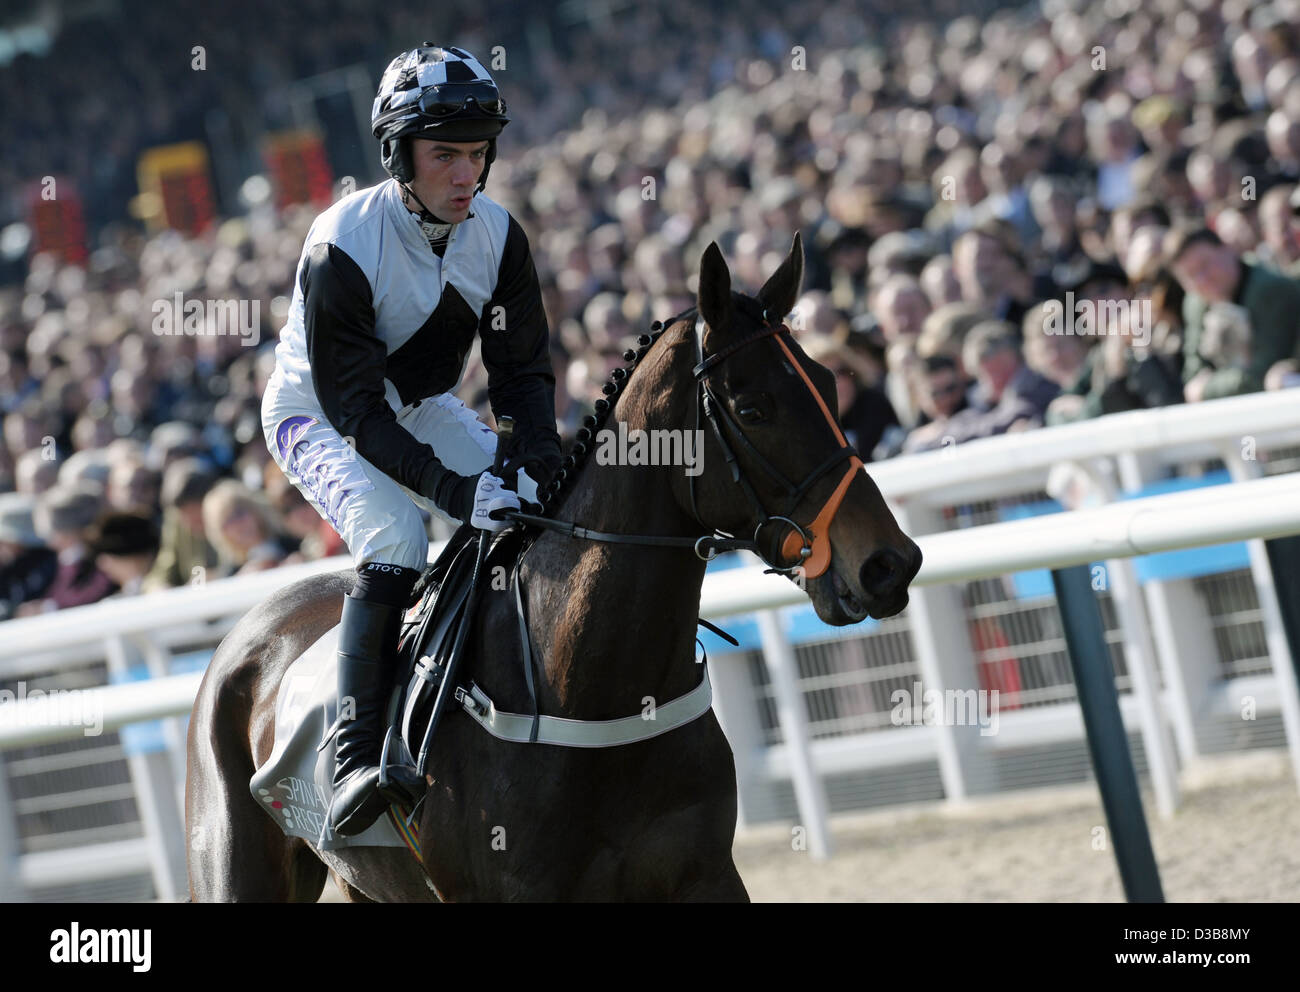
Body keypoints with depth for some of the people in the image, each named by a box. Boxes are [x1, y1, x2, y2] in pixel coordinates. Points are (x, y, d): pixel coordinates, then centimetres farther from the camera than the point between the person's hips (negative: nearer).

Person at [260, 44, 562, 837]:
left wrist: (539, 460, -25)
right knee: (395, 538, -30)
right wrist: (451, 489, -39)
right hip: (319, 417, -6)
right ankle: (359, 757, -28)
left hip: (422, 407, 6)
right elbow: (356, 410, -30)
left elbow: (523, 365, -6)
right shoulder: (341, 249, -30)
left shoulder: (497, 235, -12)